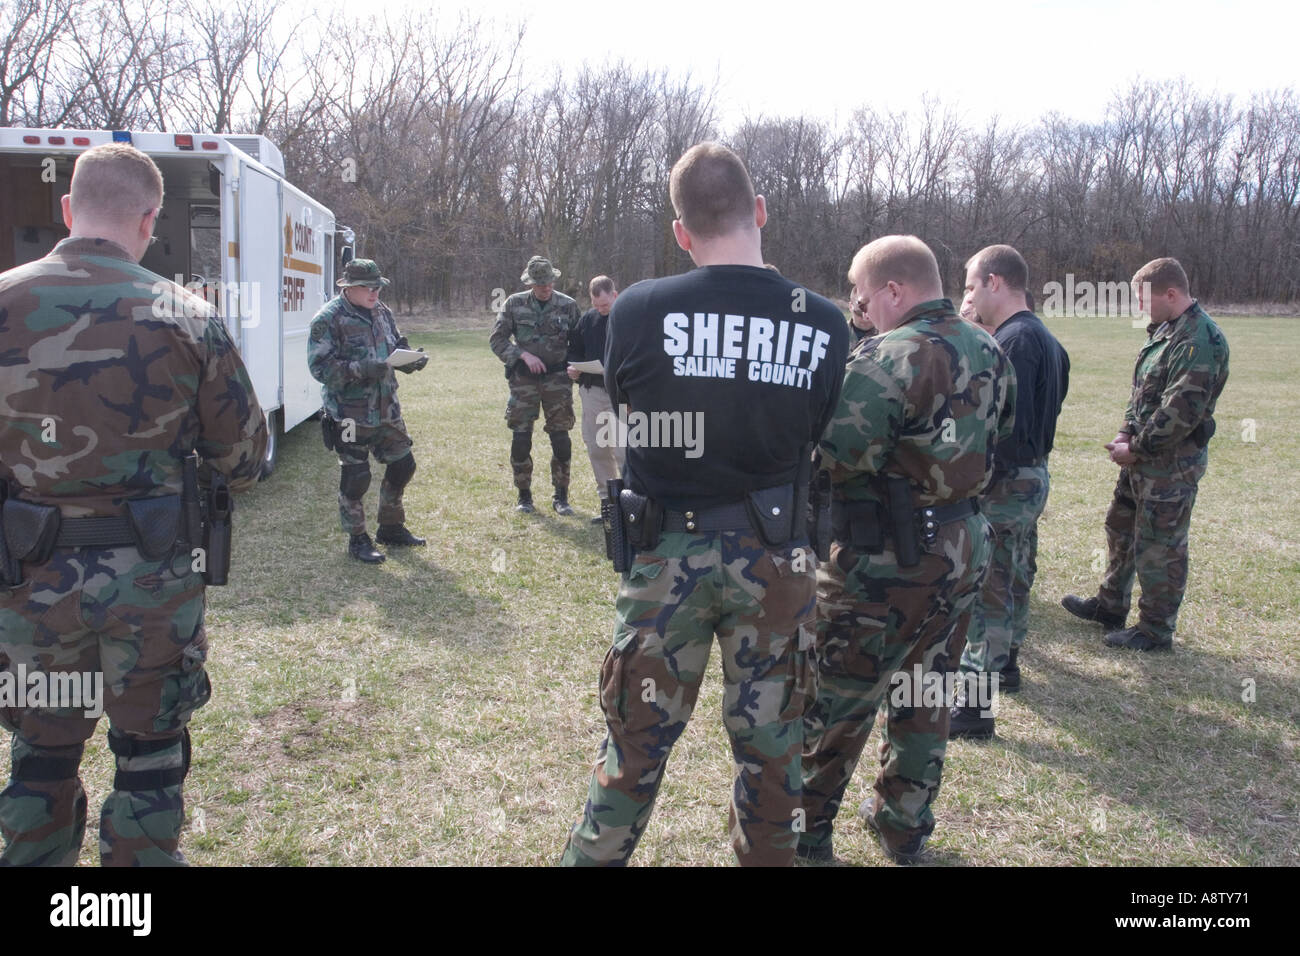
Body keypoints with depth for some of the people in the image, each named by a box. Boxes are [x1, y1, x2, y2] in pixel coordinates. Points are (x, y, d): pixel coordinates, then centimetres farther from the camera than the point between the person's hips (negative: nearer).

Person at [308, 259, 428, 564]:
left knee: (402, 465, 14)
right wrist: (362, 369, -30)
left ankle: (391, 528, 32)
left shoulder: (382, 312, 9)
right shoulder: (328, 320, -14)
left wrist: (412, 360, -3)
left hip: (386, 409, 7)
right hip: (350, 414, -7)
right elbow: (321, 367, -20)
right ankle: (357, 539, 17)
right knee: (355, 476, 0)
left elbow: (397, 347, 20)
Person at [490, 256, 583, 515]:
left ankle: (561, 497, 12)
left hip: (557, 379, 0)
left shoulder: (567, 305, 2)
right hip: (524, 378, 0)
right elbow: (497, 339, 2)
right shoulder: (515, 304, 2)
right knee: (520, 438, 0)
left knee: (561, 439, -1)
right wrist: (523, 355, -12)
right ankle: (524, 496, 13)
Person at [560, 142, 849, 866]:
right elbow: (821, 443, 1)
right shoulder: (824, 324, -8)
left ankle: (595, 855, 31)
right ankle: (768, 855, 35)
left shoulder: (638, 311, -13)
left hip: (668, 552, -1)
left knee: (638, 737, 16)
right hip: (776, 557, 1)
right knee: (770, 742, 17)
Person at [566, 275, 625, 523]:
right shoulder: (588, 318, 9)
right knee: (596, 449, 11)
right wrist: (574, 368, 0)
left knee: (623, 451, -8)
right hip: (592, 392, 6)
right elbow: (575, 349, 20)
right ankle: (607, 501, 23)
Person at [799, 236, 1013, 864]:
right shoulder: (989, 351, 6)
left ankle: (807, 829, 23)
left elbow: (836, 455, -25)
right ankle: (904, 825, 33)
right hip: (965, 547, 8)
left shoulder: (894, 357, -20)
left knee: (837, 697, 8)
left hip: (888, 558, -8)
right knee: (925, 693, 19)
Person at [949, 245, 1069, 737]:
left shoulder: (1013, 340, -20)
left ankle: (973, 704, -1)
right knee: (1013, 577, 22)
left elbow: (1008, 425, -26)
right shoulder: (1044, 337, 13)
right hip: (1033, 475, 10)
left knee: (985, 590, -6)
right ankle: (1005, 664, 39)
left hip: (1006, 482, -10)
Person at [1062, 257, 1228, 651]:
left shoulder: (1200, 341, -21)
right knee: (1121, 528, 21)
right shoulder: (1165, 330, 11)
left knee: (1158, 548, 0)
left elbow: (1181, 410, -24)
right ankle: (1110, 605, 37)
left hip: (1172, 465, -10)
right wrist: (1126, 432, 3)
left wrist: (1136, 448, -17)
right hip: (1143, 458, 10)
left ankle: (1156, 630, 15)